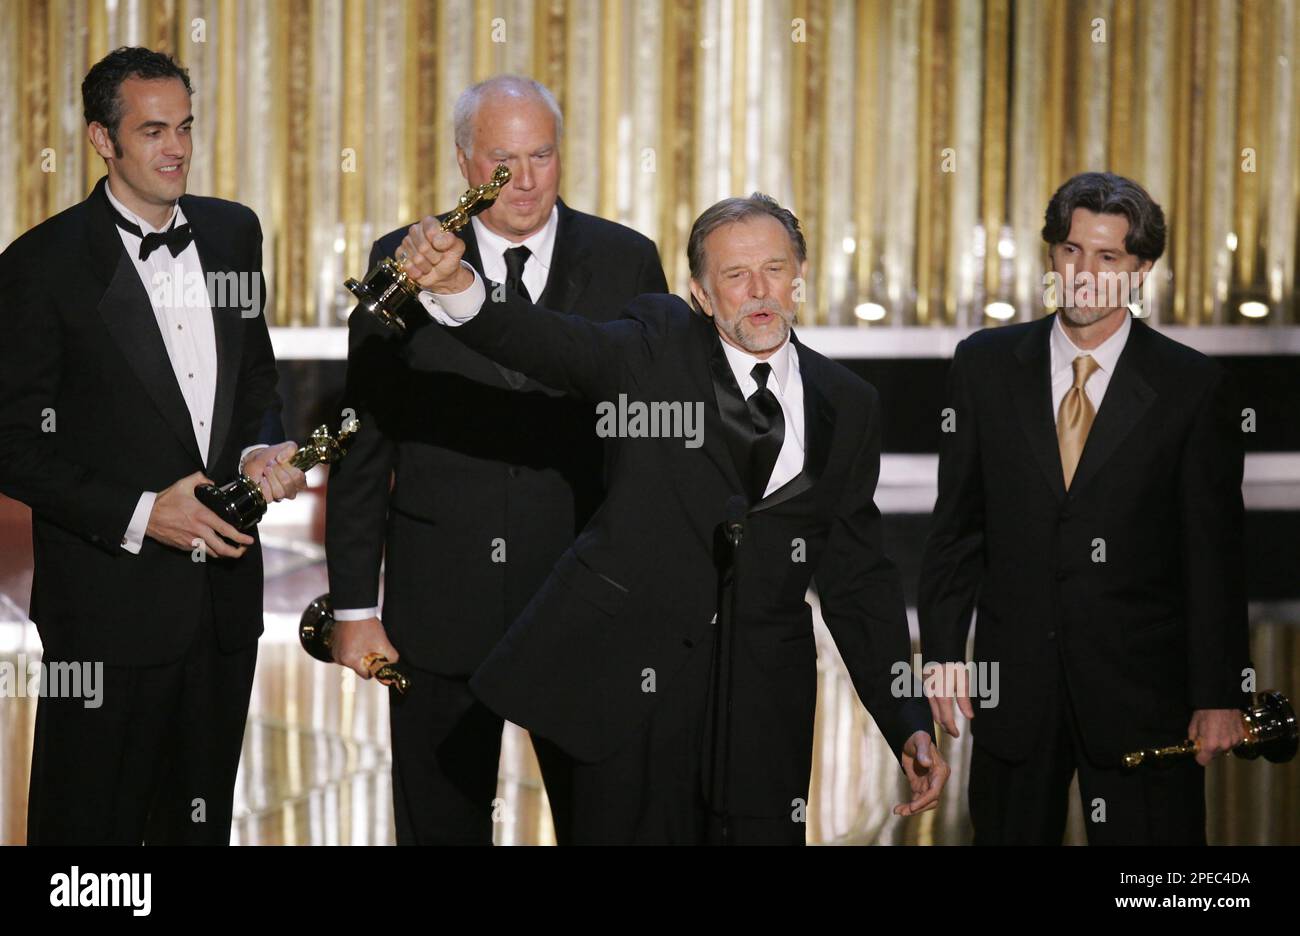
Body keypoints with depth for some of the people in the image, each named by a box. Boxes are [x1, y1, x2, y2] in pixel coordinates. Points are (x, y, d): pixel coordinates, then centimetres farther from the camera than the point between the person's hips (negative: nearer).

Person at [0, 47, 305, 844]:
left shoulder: (232, 232, 7)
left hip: (223, 590, 5)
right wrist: (140, 514, -18)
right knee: (92, 821, 4)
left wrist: (262, 451, -3)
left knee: (203, 819, 15)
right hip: (110, 599, -5)